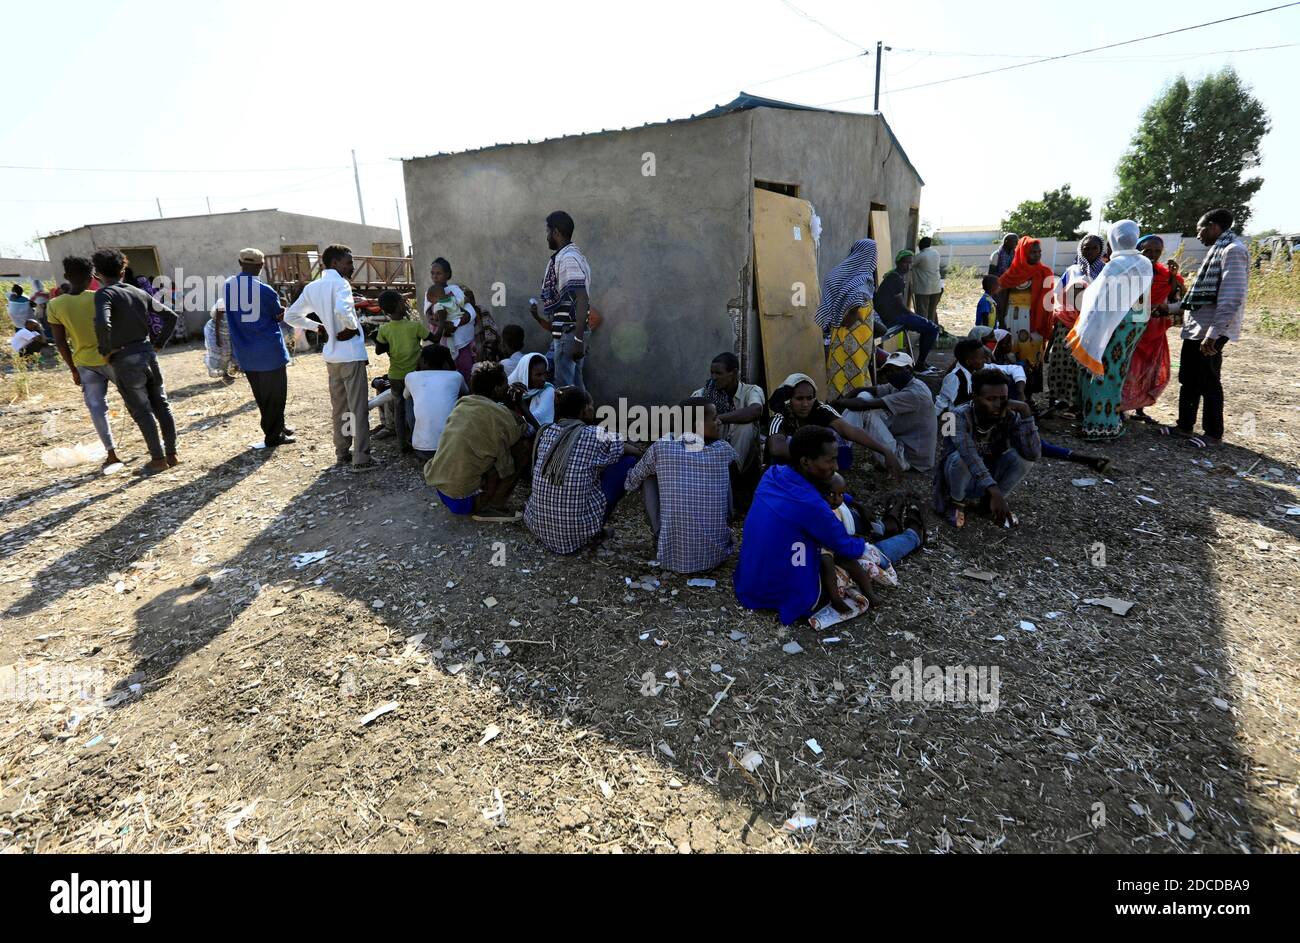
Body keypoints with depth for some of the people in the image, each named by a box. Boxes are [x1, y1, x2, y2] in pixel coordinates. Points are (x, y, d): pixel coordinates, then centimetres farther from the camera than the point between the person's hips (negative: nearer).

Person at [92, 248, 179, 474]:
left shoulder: (104, 294, -10)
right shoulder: (139, 293, 9)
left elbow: (102, 324, -27)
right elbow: (170, 316, 13)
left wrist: (105, 351, -12)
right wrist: (157, 344, 13)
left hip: (125, 361, -5)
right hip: (148, 355, 5)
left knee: (142, 412, 3)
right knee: (162, 406, 11)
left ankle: (158, 459, 8)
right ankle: (171, 455, 15)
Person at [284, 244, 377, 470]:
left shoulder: (311, 288, 10)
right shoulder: (339, 283, -12)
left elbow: (291, 316, 15)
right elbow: (342, 310, -32)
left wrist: (318, 327, 11)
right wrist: (353, 328, -15)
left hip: (331, 354, 8)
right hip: (351, 353, -8)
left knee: (338, 406, 15)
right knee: (358, 407, -4)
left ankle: (342, 452, 22)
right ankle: (361, 458, -3)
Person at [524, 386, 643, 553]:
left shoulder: (545, 432, 4)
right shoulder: (595, 436, -11)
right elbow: (637, 451, 5)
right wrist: (636, 450, 30)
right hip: (577, 533, -6)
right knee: (628, 461, 3)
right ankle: (601, 525, 11)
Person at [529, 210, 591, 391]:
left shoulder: (567, 258, -14)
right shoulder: (572, 255, 17)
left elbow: (582, 300, -23)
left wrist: (578, 340, -27)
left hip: (568, 334, -10)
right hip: (573, 333, 10)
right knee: (576, 386, 14)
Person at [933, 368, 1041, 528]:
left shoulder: (1010, 417, -13)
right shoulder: (959, 417, -26)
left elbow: (1033, 455, -26)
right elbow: (970, 456, -42)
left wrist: (1026, 412, -32)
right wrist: (994, 491, -54)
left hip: (990, 476, 4)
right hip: (961, 479, -3)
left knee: (1021, 455, -21)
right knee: (960, 458, -35)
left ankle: (987, 500, 1)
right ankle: (956, 502, -4)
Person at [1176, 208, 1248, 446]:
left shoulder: (1233, 250, -14)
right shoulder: (1218, 250, 16)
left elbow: (1232, 298, -22)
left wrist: (1213, 333, -26)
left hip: (1209, 331, -9)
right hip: (1195, 328, 9)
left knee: (1208, 382, 0)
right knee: (1188, 379, 14)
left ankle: (1214, 434, 11)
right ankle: (1185, 426, 24)